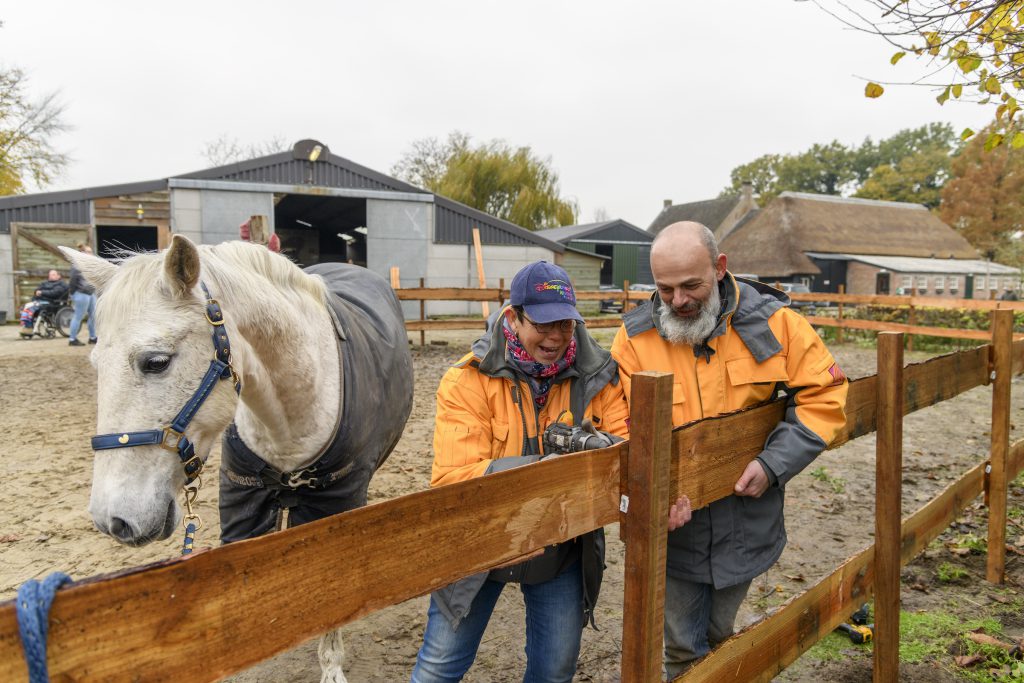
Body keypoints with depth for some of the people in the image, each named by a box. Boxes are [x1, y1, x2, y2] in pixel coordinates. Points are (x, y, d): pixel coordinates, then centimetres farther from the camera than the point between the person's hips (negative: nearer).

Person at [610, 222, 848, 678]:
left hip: (744, 523, 1)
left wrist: (773, 464, -16)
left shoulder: (771, 322, -9)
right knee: (683, 648, 12)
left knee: (718, 638, 22)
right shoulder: (634, 336, -11)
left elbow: (825, 397, -6)